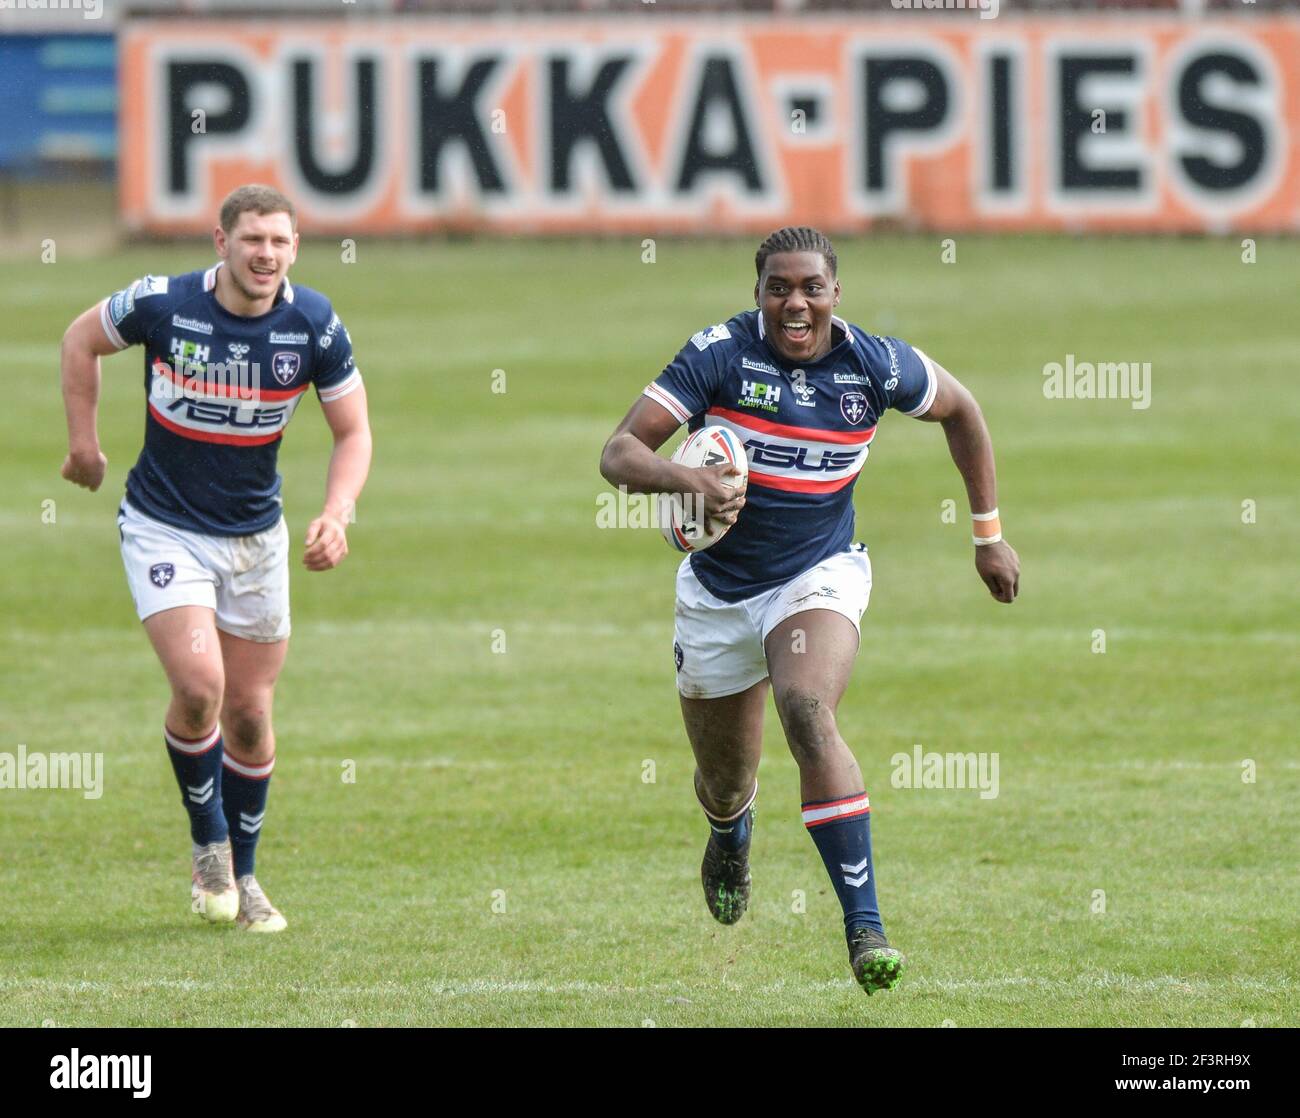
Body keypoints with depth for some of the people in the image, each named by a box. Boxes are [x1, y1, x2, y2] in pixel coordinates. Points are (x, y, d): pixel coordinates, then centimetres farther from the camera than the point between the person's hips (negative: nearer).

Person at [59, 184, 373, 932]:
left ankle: (243, 873, 26)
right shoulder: (163, 306, -17)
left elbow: (354, 430, -1)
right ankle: (209, 845, 3)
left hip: (256, 534, 3)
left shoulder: (315, 325, -12)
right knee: (199, 684, -20)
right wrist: (84, 440, 4)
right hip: (165, 527, -3)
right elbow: (83, 338, 3)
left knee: (250, 714, 7)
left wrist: (337, 516, -16)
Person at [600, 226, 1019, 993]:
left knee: (808, 714, -31)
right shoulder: (721, 353, -16)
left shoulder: (877, 365, -11)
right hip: (718, 591, 1)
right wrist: (686, 478, -42)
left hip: (820, 575, -1)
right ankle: (731, 837, 55)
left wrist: (989, 533, 11)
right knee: (724, 781, 13)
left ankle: (865, 926, -32)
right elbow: (620, 453, -21)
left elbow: (961, 410, 10)